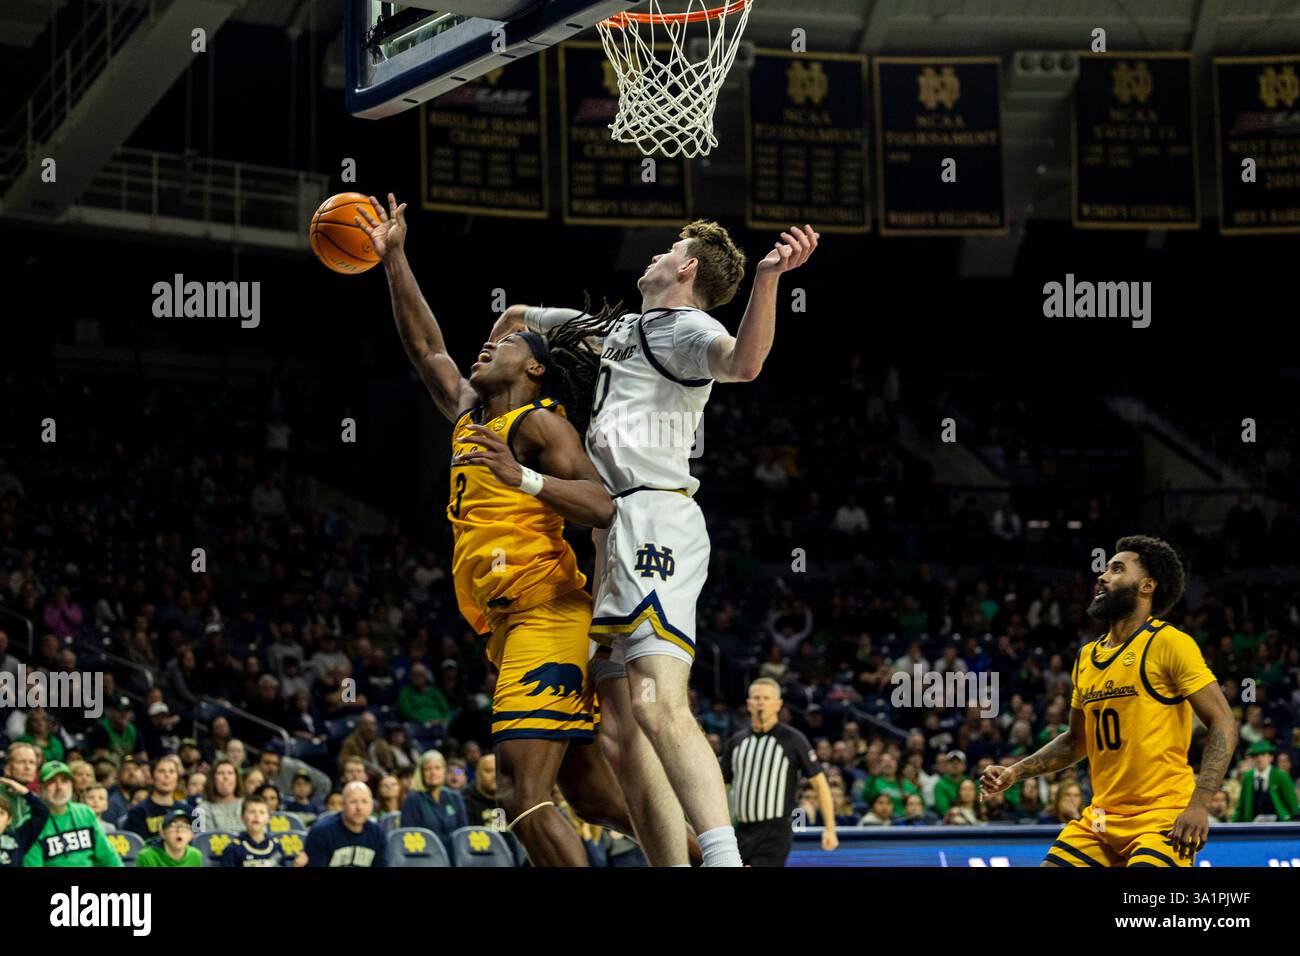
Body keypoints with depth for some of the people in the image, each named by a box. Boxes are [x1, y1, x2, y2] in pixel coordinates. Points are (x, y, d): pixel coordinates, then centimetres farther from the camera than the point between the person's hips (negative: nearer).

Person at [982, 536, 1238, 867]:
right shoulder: (1086, 657, 14)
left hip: (1162, 816, -7)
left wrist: (1199, 804, -20)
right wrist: (1014, 772, 15)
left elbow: (1222, 724, -11)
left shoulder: (1168, 643, -7)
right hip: (1100, 818, 7)